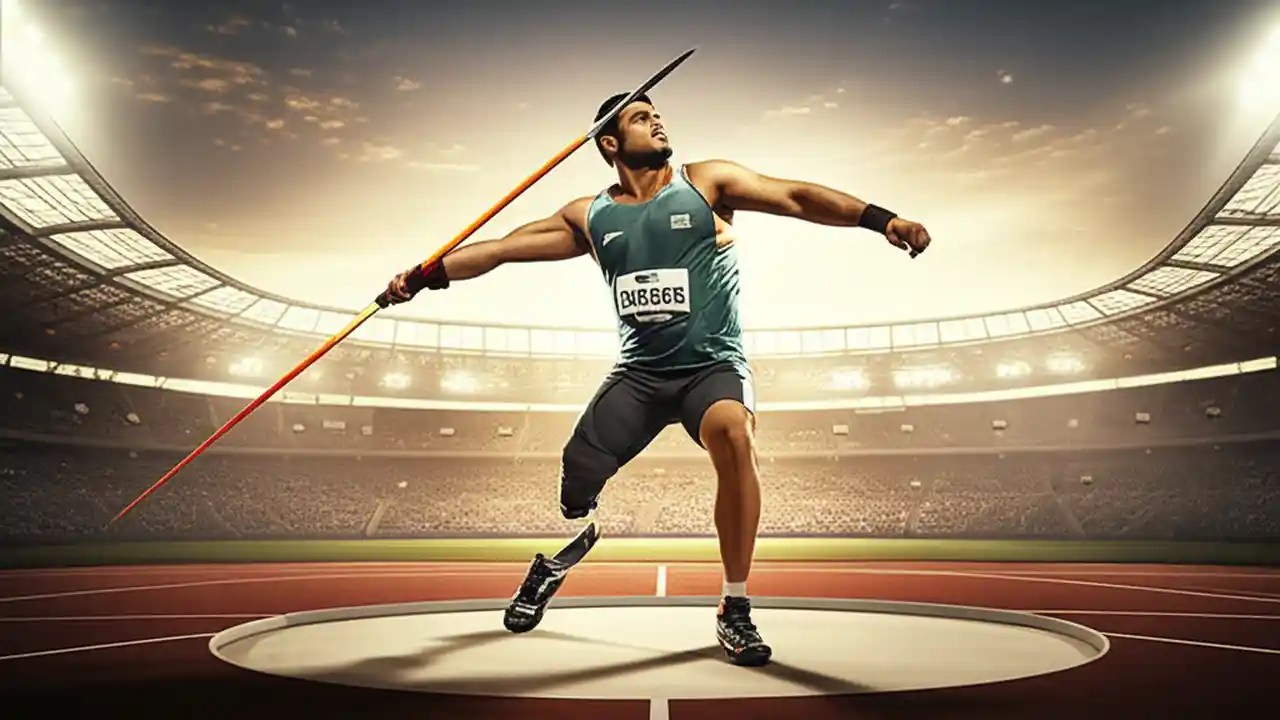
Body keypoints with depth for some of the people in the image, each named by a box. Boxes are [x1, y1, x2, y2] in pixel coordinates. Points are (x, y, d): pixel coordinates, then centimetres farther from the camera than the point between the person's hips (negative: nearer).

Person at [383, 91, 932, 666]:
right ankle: (574, 539, 33)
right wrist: (425, 275, 1)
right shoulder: (590, 217, 8)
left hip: (713, 364, -2)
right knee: (576, 474, -7)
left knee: (732, 433, -33)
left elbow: (795, 197, -7)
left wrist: (878, 218, -19)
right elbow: (502, 247, 8)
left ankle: (735, 610, -18)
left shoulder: (706, 183, 2)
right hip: (639, 371, 3)